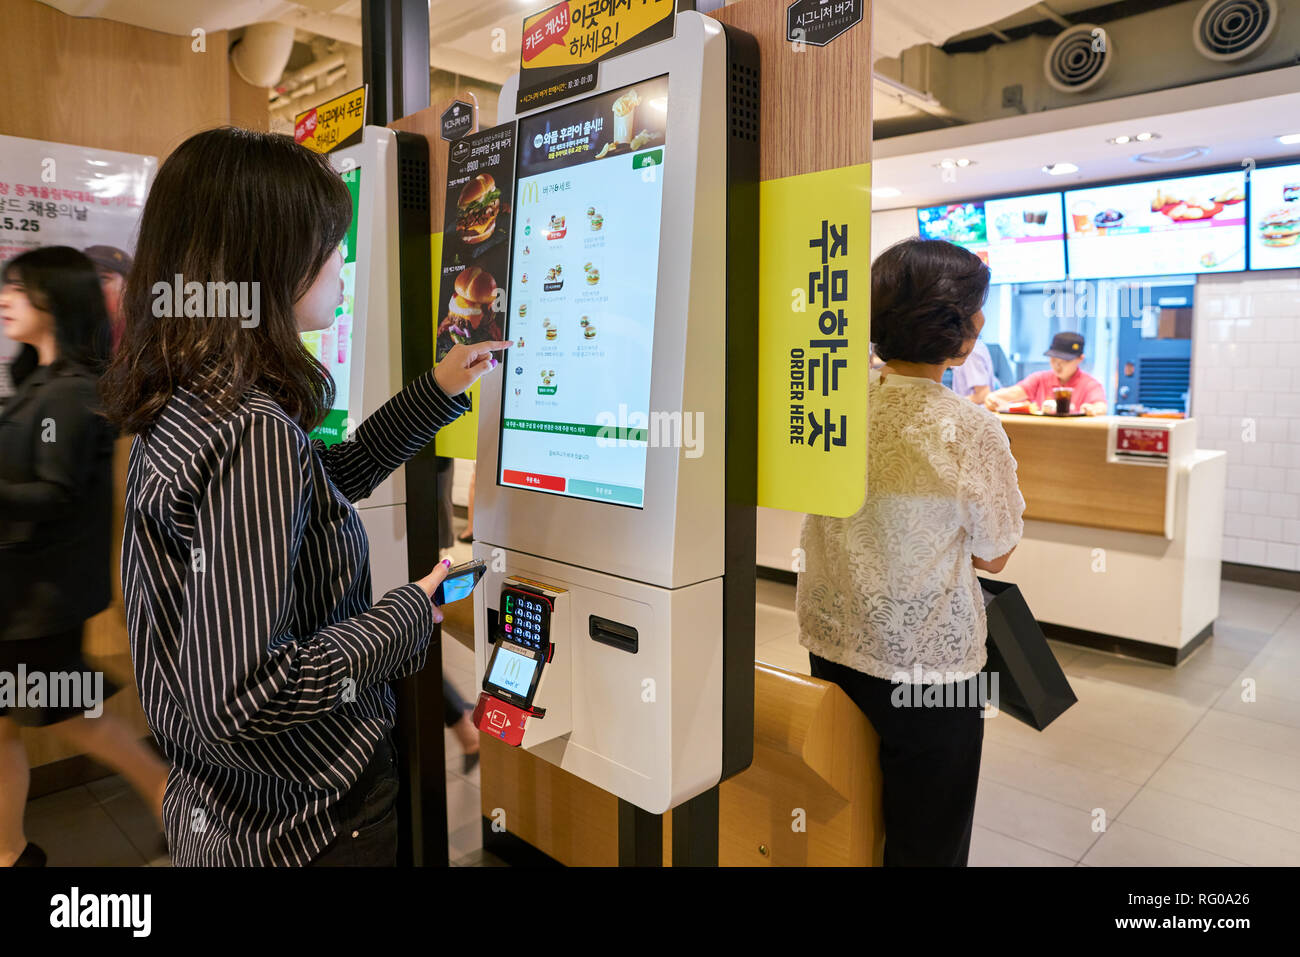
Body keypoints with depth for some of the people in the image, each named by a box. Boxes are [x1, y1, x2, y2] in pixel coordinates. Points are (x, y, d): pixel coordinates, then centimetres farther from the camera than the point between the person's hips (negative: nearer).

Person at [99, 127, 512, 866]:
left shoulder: (185, 400, -1)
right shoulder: (255, 432, -29)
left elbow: (317, 491, 15)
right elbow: (240, 697, -31)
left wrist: (435, 393, 13)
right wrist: (410, 616, -18)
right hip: (303, 829, -8)